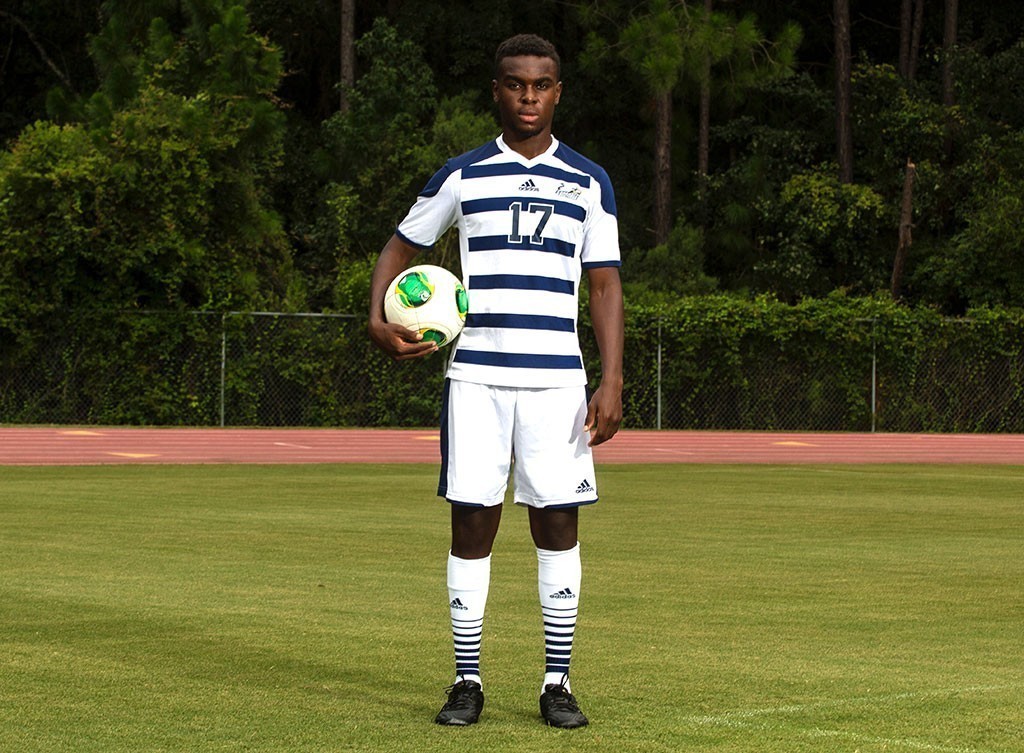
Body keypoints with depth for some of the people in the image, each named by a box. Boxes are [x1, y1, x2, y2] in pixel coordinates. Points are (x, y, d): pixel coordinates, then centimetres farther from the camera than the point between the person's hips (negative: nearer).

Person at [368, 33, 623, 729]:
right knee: (472, 521, -1)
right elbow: (401, 248, 17)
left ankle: (558, 682, 9)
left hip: (558, 379, 0)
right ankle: (468, 680, 8)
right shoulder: (461, 175, 8)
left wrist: (611, 382, -2)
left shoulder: (589, 182, 9)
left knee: (558, 523, 0)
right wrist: (381, 320, -2)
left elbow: (605, 285, 8)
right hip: (476, 376, 0)